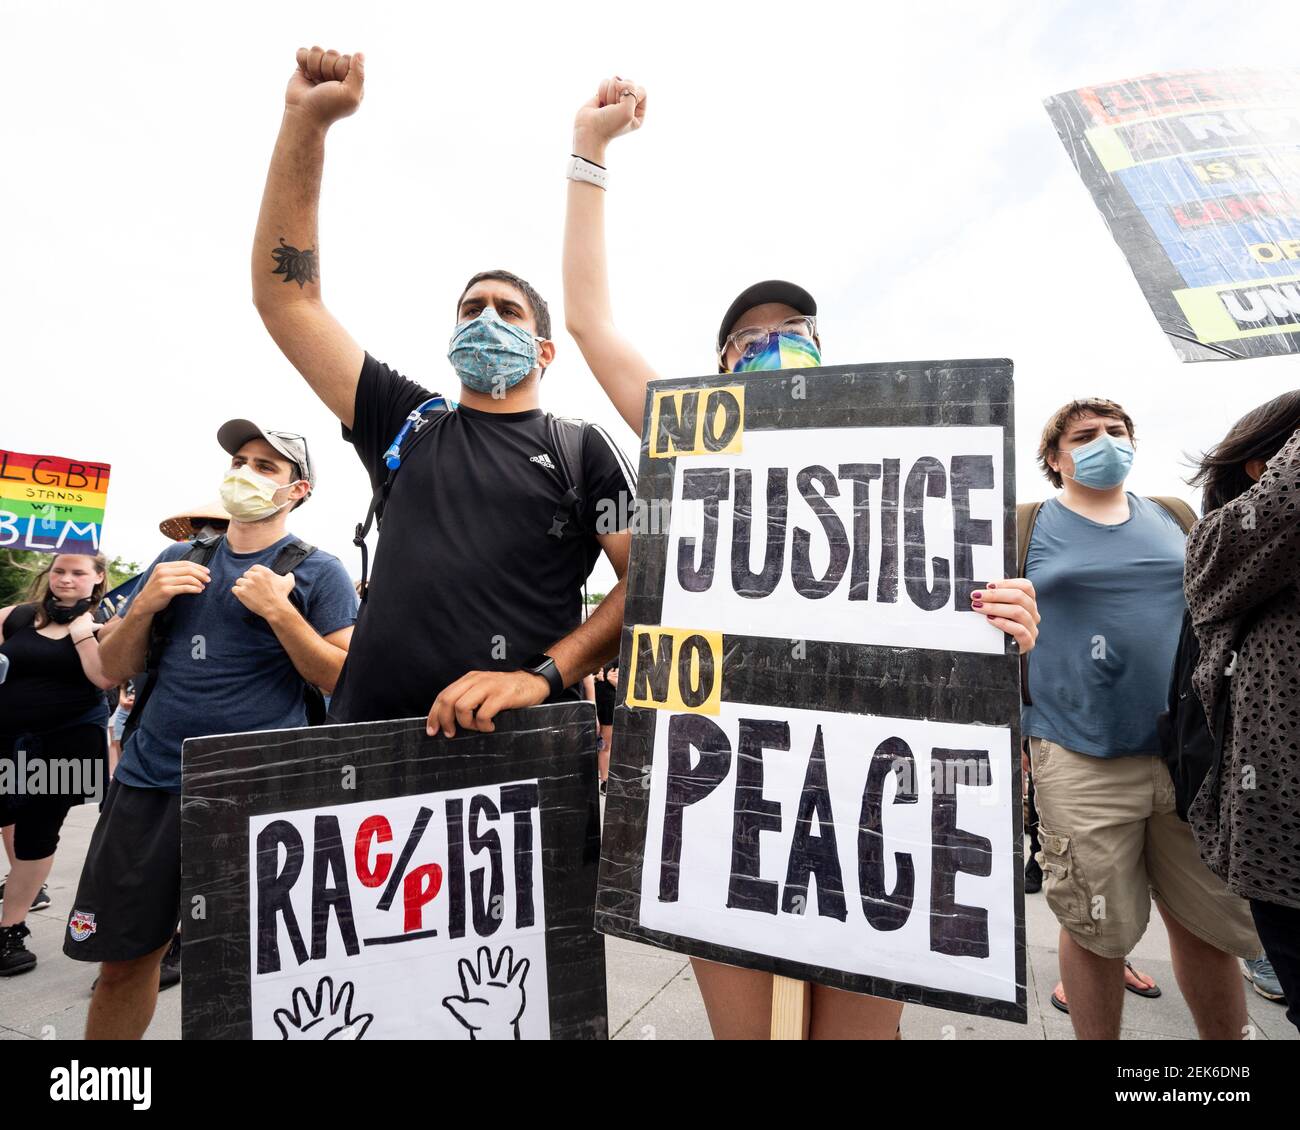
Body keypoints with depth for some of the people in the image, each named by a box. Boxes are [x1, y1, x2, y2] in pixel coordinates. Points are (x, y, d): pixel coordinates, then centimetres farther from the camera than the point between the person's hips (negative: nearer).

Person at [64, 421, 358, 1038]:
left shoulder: (317, 572, -1)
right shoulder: (178, 560, 13)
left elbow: (345, 679, -8)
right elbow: (115, 669, 14)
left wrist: (278, 611, -17)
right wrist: (145, 604, -4)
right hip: (147, 781, 5)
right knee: (122, 958, 15)